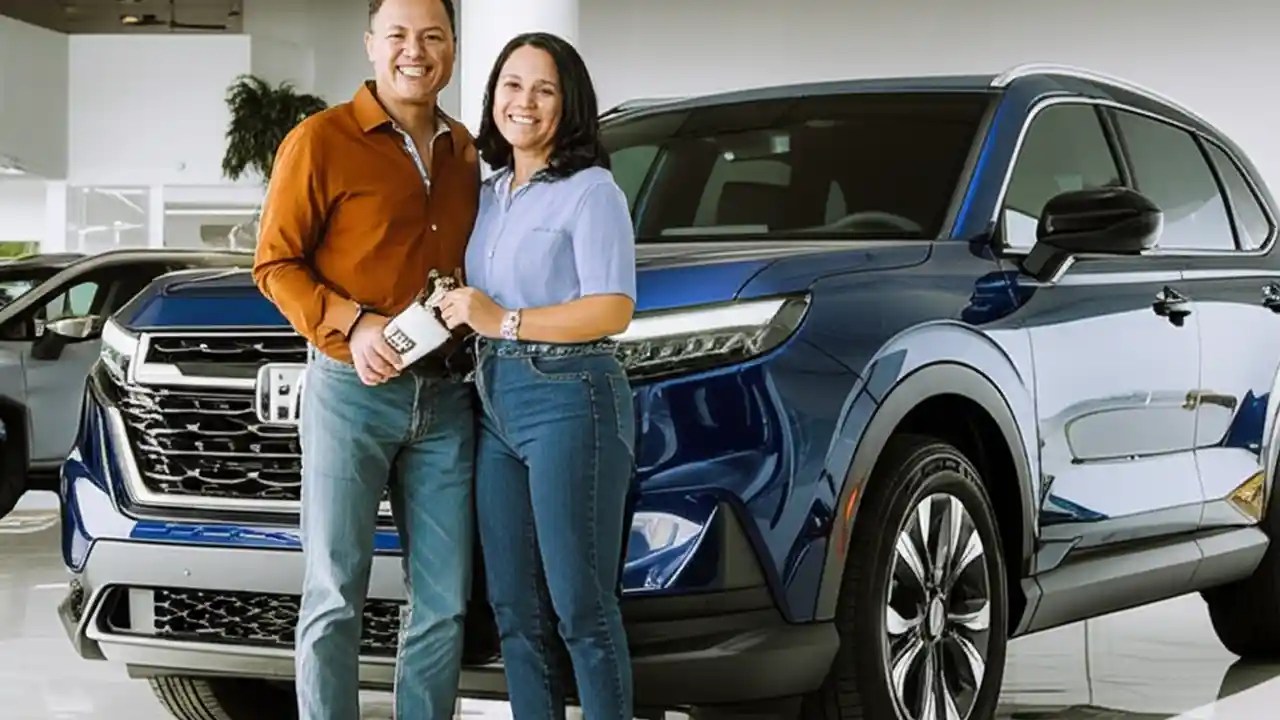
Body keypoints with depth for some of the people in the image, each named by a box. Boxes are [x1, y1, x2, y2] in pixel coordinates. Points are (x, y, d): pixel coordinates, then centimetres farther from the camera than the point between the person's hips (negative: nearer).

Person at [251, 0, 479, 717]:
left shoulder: (466, 153, 12)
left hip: (446, 398, 5)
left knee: (444, 603, 6)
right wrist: (352, 324, -18)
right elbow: (276, 263, -4)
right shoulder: (322, 140, -5)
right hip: (352, 390, -5)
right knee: (335, 598, -2)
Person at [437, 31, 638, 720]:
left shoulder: (590, 191, -5)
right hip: (495, 403, 8)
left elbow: (612, 311, -14)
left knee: (580, 605, -5)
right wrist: (459, 314, 4)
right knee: (514, 608, 9)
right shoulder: (491, 194, 17)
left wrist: (504, 321, -15)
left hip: (569, 401, -8)